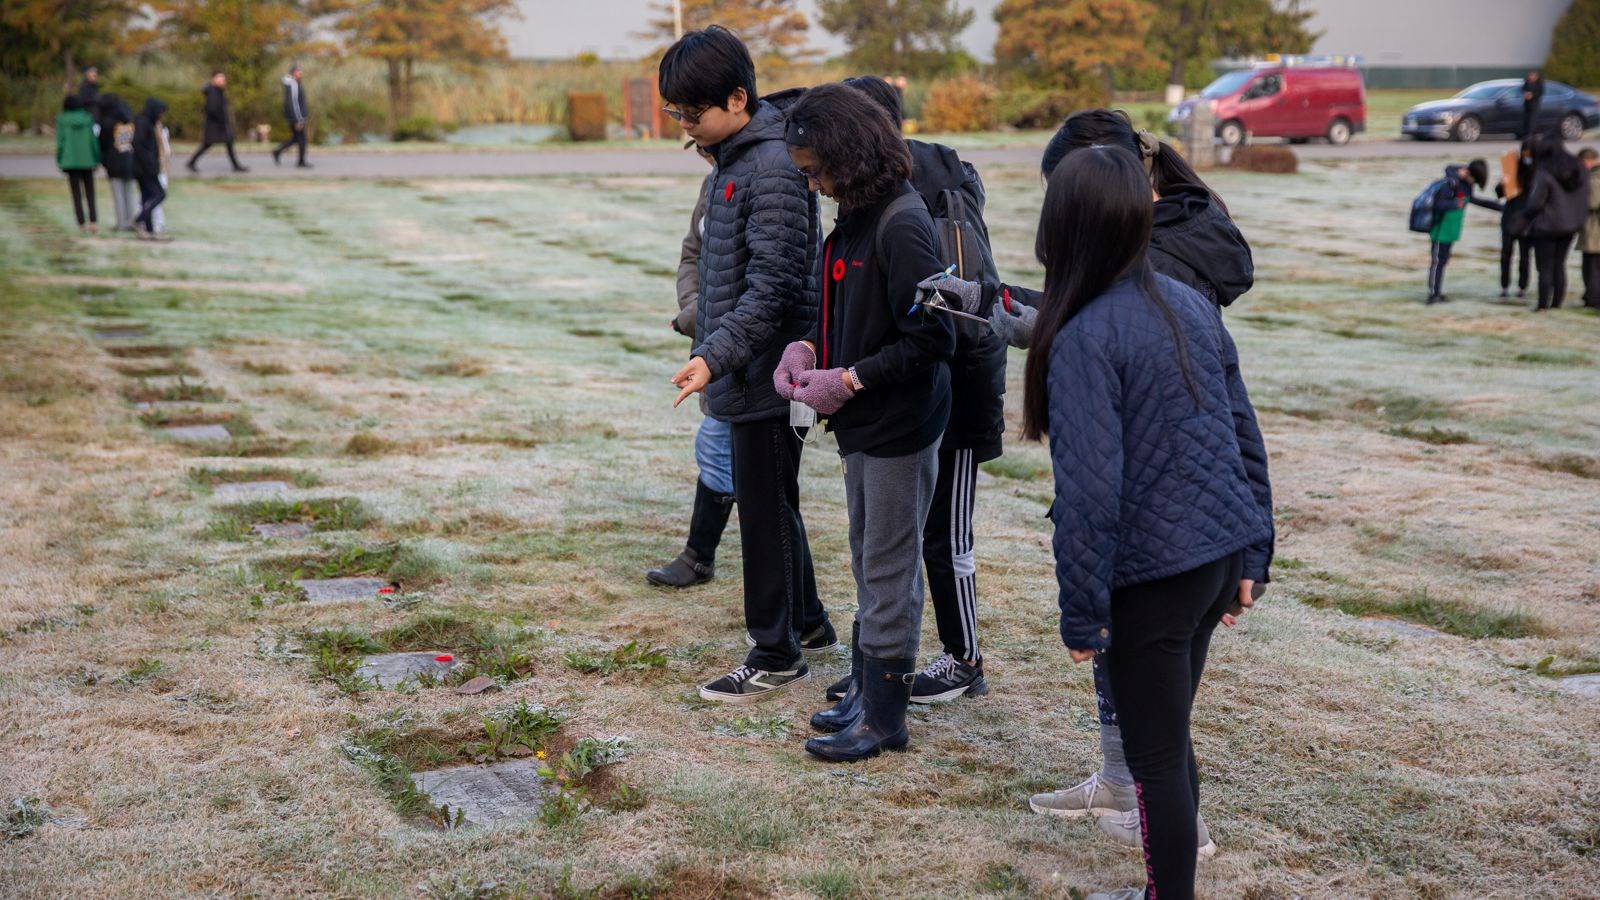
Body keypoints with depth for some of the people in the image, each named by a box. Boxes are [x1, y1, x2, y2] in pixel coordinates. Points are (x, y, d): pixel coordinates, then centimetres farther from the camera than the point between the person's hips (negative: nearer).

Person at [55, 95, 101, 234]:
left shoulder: (62, 120, -4)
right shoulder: (88, 119, -1)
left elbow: (60, 141, -4)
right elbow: (93, 140, 0)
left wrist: (59, 160, 4)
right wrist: (97, 159, 7)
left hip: (70, 161, -1)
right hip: (87, 160, 1)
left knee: (76, 194, 4)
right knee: (90, 192, 9)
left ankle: (82, 224, -1)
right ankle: (93, 221, -5)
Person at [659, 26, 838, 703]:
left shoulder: (773, 167, -19)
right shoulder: (732, 159, 11)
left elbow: (772, 285, -24)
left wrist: (714, 356, -29)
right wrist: (709, 350, 18)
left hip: (769, 371, -10)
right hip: (747, 369, 10)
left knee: (765, 507, 0)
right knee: (767, 501, 19)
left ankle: (776, 656, 11)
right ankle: (806, 623, 33)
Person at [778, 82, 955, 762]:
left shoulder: (902, 226, -22)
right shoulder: (856, 217, 6)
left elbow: (933, 339, -23)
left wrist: (850, 380, -20)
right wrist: (808, 347, 2)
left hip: (901, 430, -9)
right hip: (863, 425, 9)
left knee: (888, 571, 1)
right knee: (868, 563, 18)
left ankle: (883, 717, 12)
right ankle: (867, 690, 31)